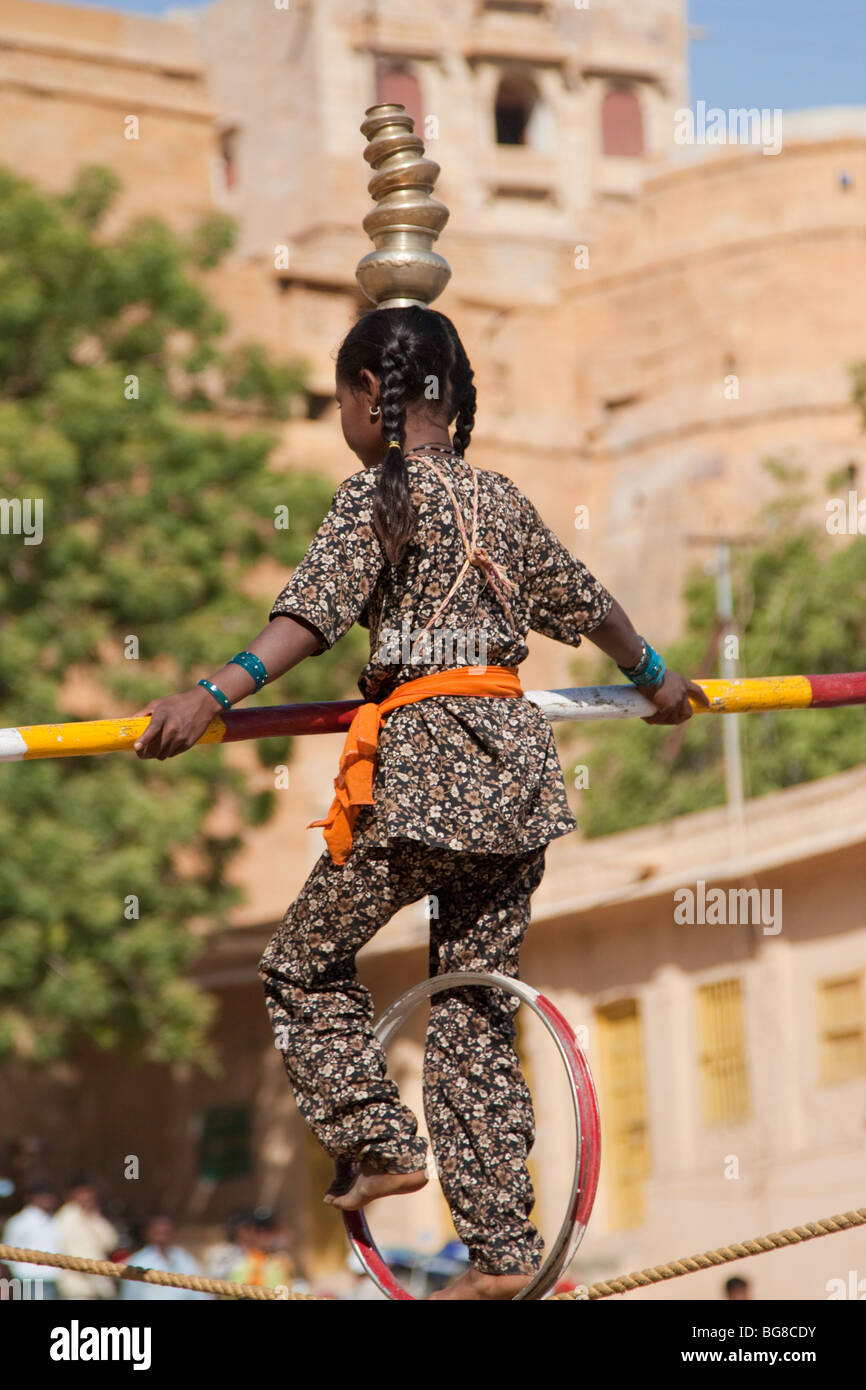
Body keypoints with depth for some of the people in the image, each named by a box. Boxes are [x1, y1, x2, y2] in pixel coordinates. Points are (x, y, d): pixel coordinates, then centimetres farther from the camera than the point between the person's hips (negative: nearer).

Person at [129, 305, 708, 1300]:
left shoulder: (378, 492, -3)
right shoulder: (501, 498, 17)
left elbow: (313, 612, -18)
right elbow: (584, 602, 29)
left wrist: (212, 697, -29)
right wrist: (655, 678, 46)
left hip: (424, 764, -7)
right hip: (519, 756, 7)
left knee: (303, 962, 11)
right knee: (476, 1004, 9)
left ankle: (380, 1144, -1)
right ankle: (500, 1248, 7)